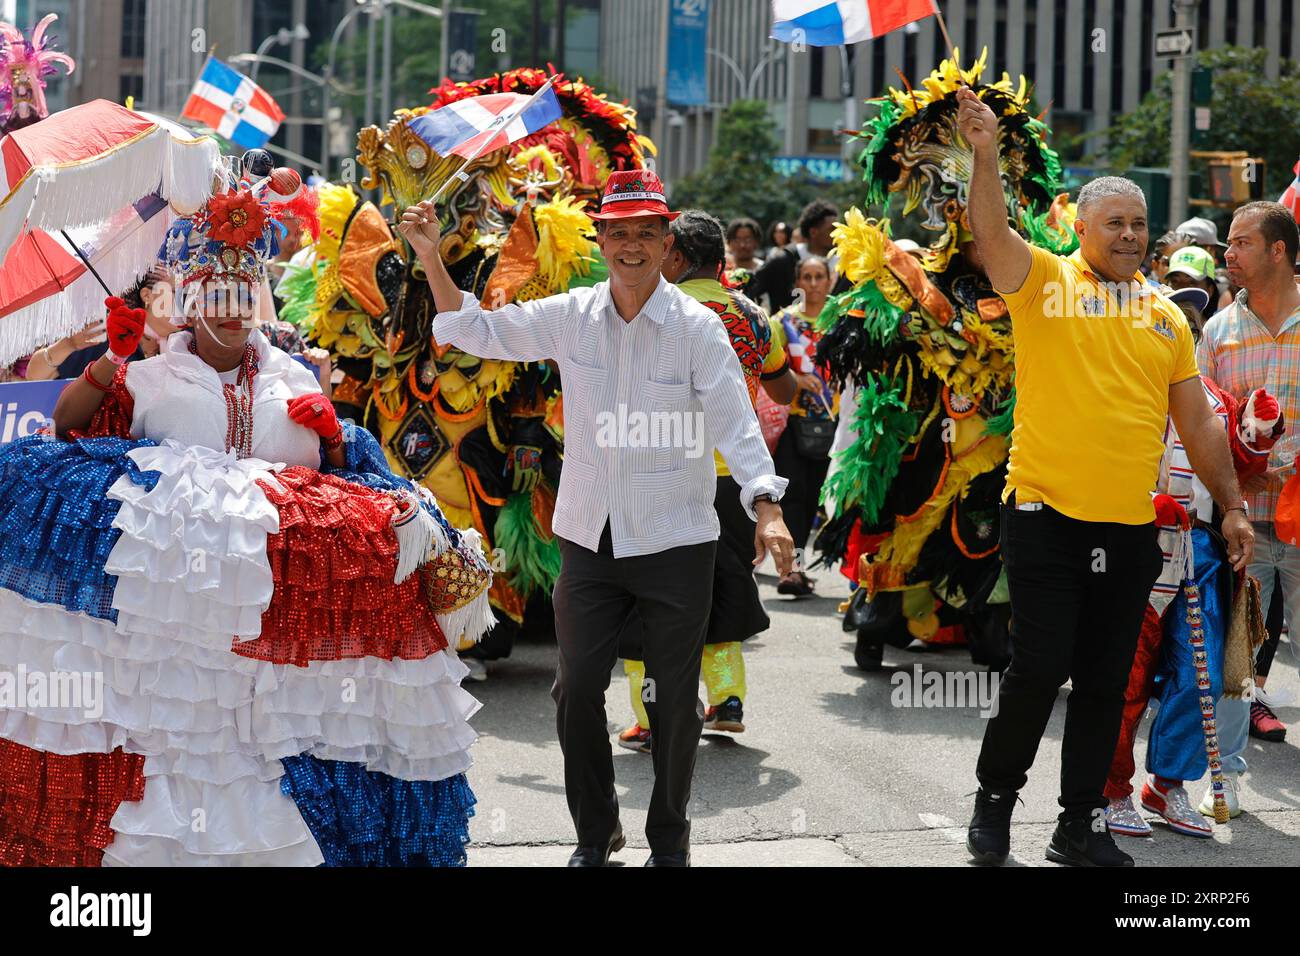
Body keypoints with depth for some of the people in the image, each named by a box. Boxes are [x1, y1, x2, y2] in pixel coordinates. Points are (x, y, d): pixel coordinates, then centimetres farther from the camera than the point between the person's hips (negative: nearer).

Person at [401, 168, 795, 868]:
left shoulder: (698, 327, -8)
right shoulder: (570, 316, 2)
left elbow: (734, 420, -14)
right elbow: (476, 332, 9)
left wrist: (765, 507, -27)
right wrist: (431, 258, -2)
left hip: (675, 543, -3)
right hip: (589, 540, 3)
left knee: (676, 699, 6)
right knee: (576, 690, 6)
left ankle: (669, 841, 24)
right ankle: (595, 834, 24)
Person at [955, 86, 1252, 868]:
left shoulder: (1167, 314, 12)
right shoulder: (1044, 281, 0)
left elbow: (1199, 421, 15)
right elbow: (990, 231, -19)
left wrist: (1232, 504, 12)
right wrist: (987, 152, -32)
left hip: (1132, 527, 4)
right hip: (1047, 515, -4)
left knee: (1106, 682, 8)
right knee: (1040, 667, -5)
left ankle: (1082, 826, 19)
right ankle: (996, 798, 17)